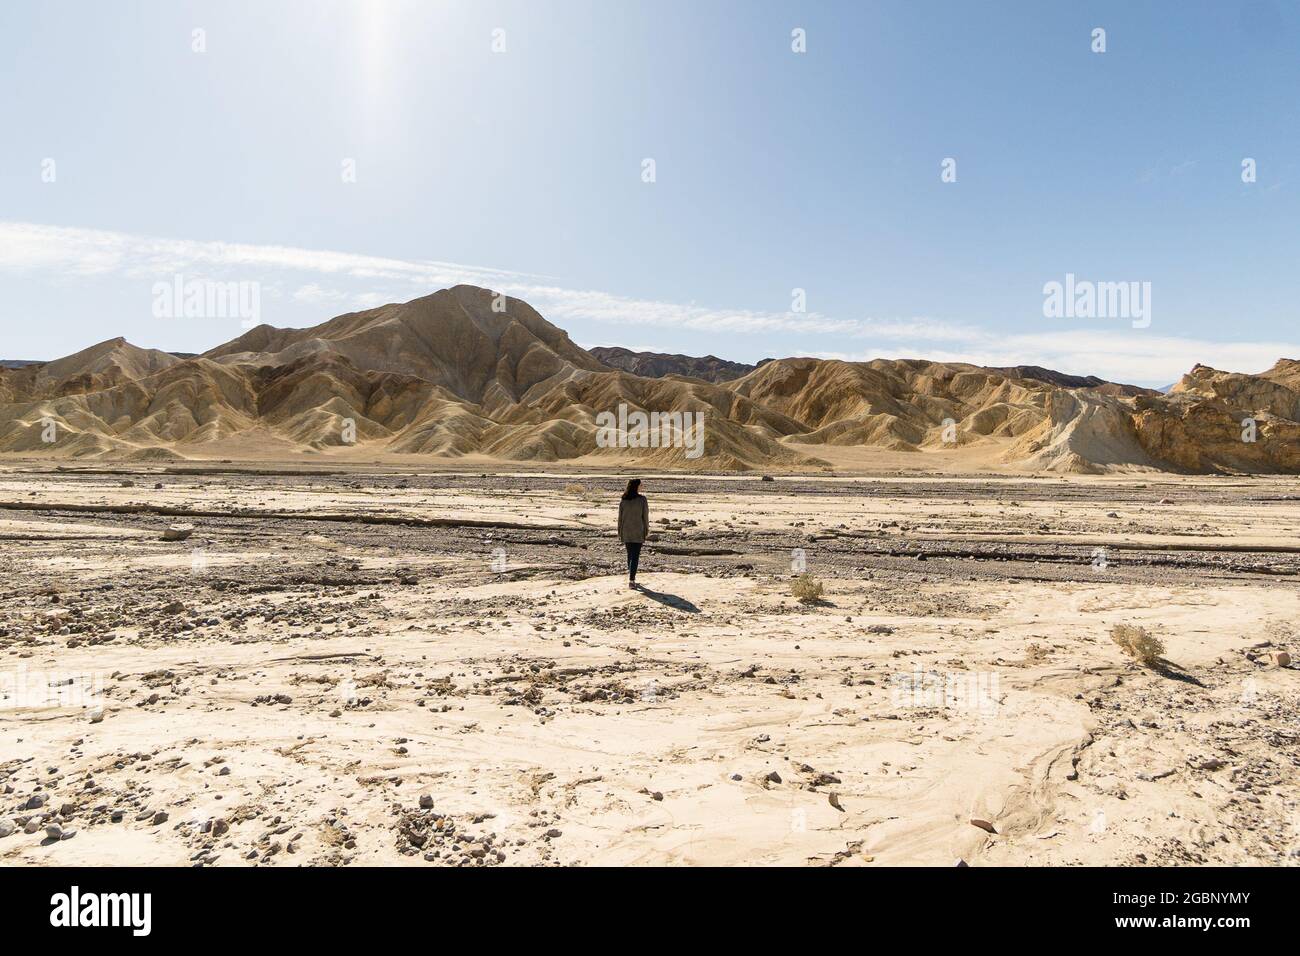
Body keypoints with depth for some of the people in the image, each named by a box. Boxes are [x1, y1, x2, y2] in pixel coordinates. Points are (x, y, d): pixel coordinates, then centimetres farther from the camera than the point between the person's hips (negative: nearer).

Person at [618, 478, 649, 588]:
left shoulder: (623, 500, -1)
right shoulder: (642, 499, -10)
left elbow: (620, 517, 2)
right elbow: (645, 516, -6)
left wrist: (619, 532, 10)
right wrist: (647, 530, 5)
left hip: (626, 532, 3)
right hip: (638, 532, -3)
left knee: (630, 554, 18)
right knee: (635, 556, -1)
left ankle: (631, 576, 28)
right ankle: (631, 580, -9)